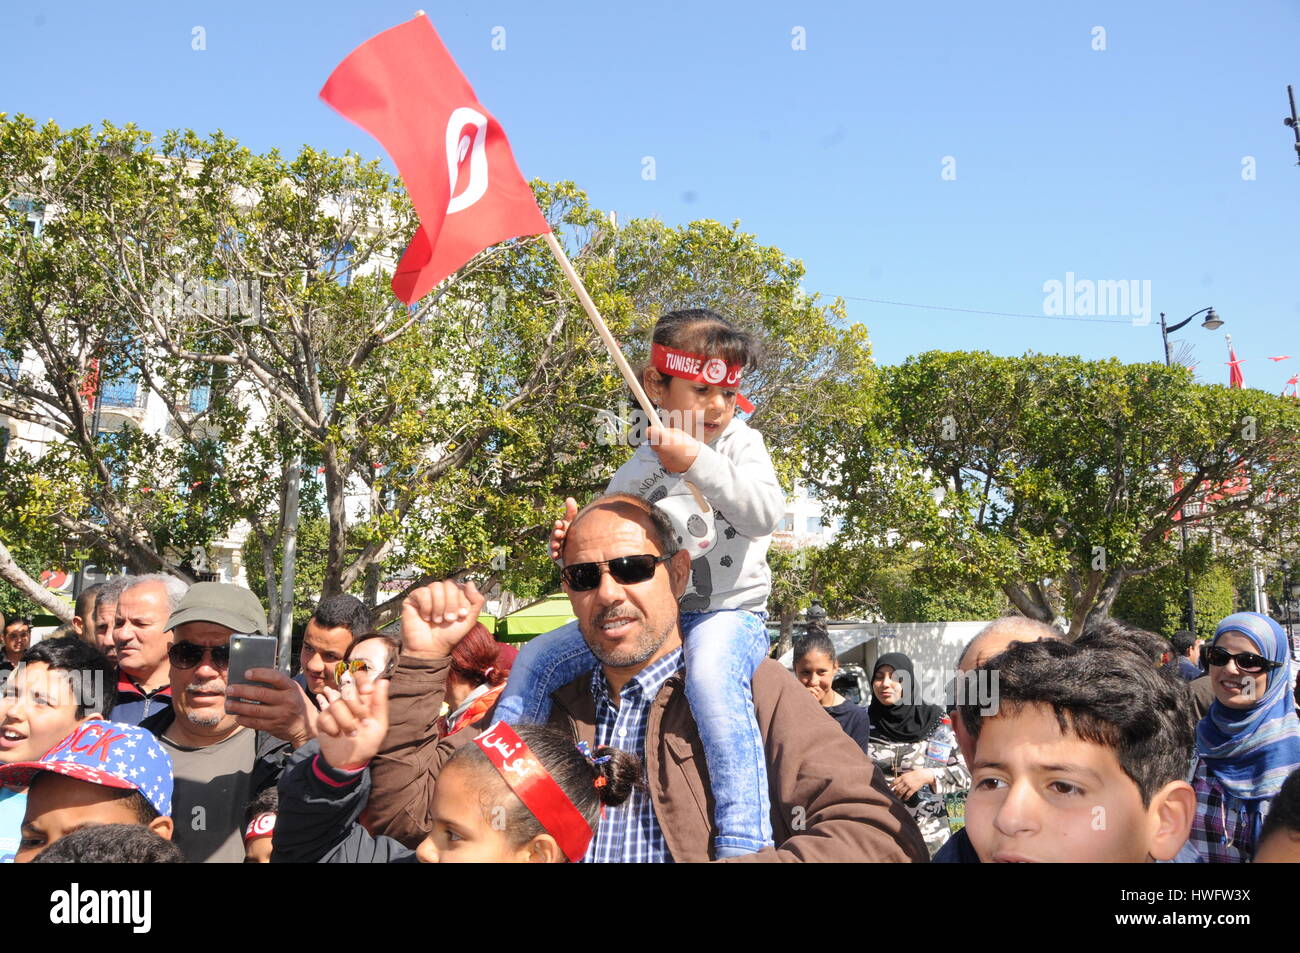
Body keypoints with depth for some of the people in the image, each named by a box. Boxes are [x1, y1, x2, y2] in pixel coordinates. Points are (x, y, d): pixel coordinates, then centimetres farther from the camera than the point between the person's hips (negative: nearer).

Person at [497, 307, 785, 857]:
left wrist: (698, 462, -24)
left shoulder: (740, 443, 1)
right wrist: (573, 547, -7)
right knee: (538, 657, -3)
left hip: (727, 611, -5)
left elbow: (765, 514, -17)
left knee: (710, 675, -39)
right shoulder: (635, 473, 10)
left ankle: (744, 843, -35)